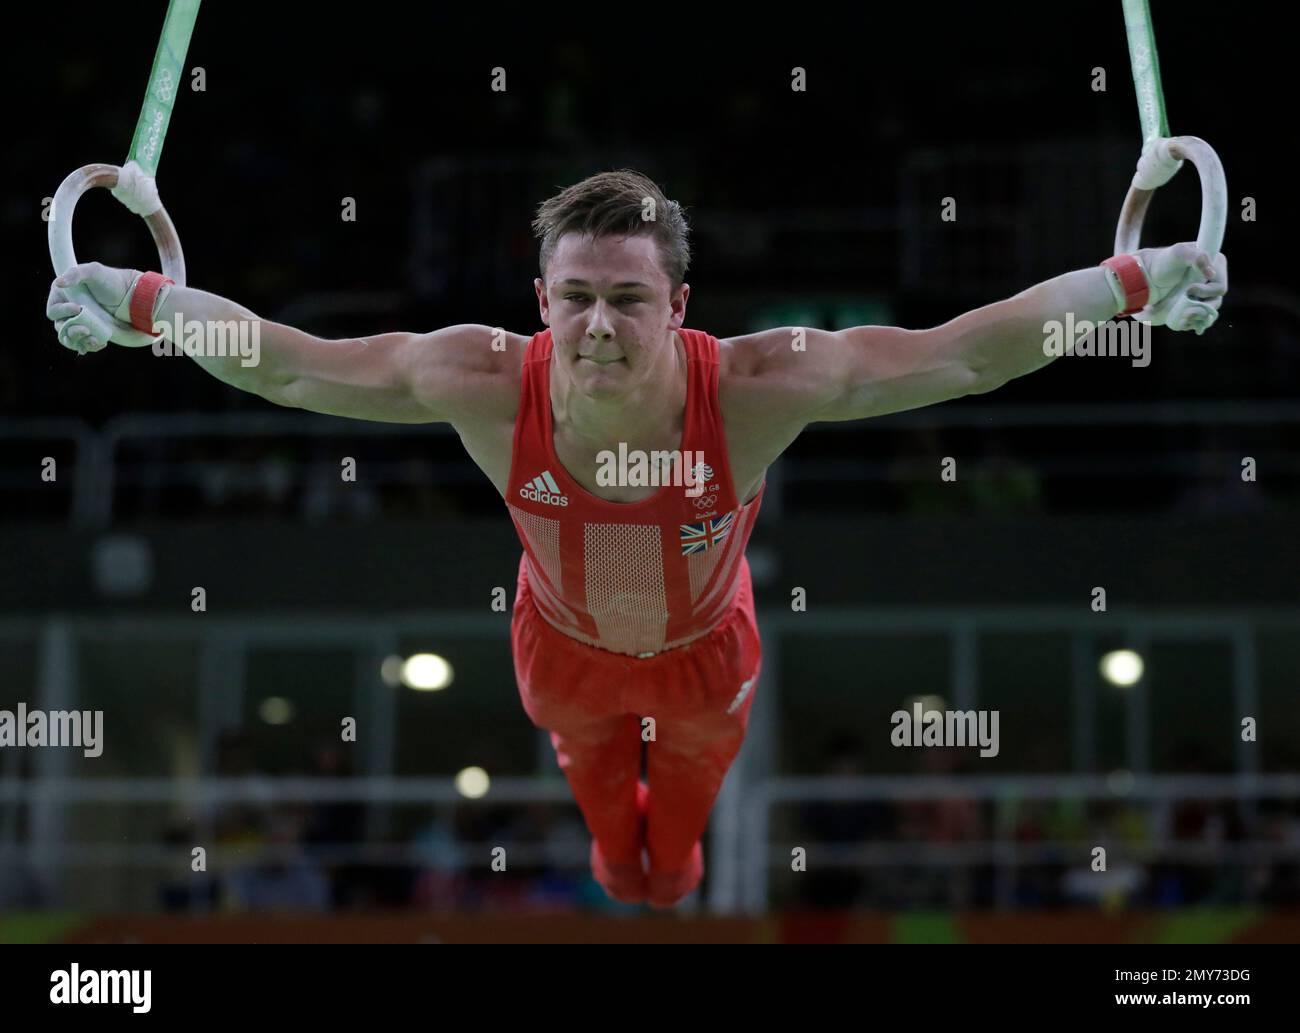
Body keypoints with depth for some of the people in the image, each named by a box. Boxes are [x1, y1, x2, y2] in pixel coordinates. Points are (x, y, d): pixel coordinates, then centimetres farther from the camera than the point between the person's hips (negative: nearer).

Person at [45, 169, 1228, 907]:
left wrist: (1140, 282, -49)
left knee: (696, 765, 36)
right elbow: (289, 367, -32)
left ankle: (674, 860, 75)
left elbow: (962, 353, -43)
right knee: (589, 761, 36)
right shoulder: (489, 385, -42)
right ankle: (616, 851, 75)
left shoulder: (755, 389, -45)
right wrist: (141, 301, -37)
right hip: (565, 645, 0)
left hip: (705, 647, 0)